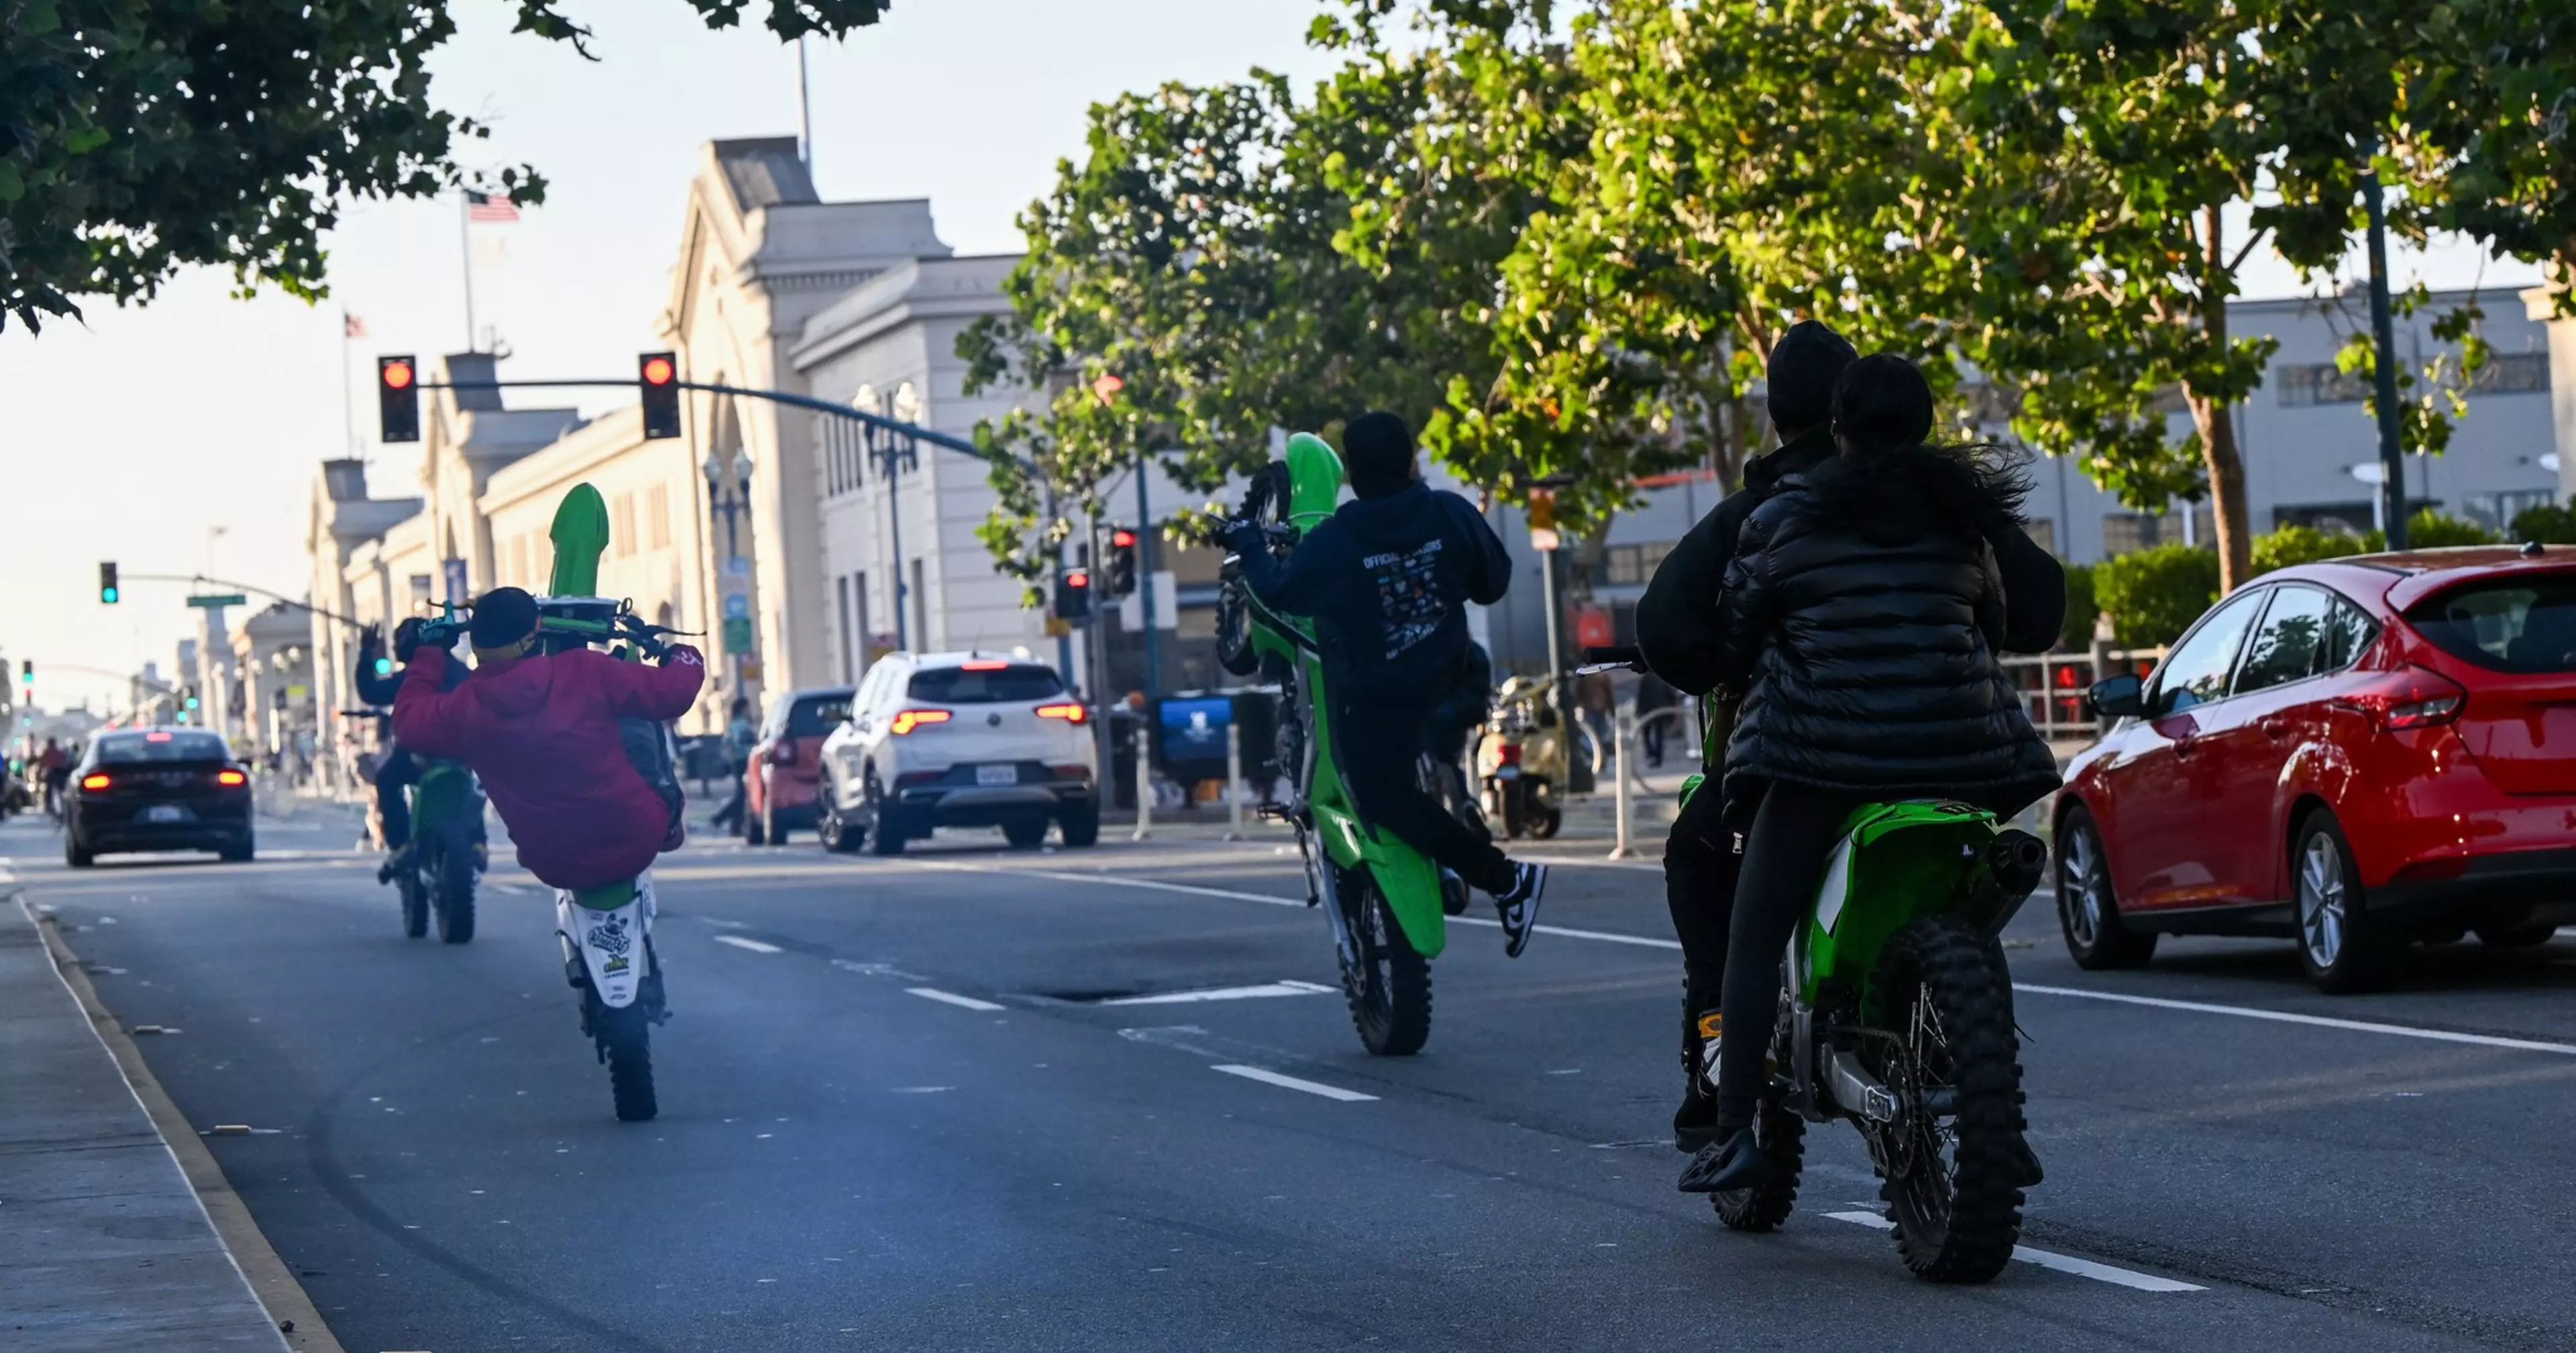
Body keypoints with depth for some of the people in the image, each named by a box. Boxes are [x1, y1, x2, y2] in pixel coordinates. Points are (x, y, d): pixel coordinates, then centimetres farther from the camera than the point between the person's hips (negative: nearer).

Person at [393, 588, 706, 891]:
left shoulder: (464, 710, -14)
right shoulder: (586, 672, -19)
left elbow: (409, 720, 9)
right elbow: (672, 690, -8)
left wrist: (432, 653, 22)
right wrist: (685, 658, 15)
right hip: (636, 841, -2)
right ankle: (669, 821, 35)